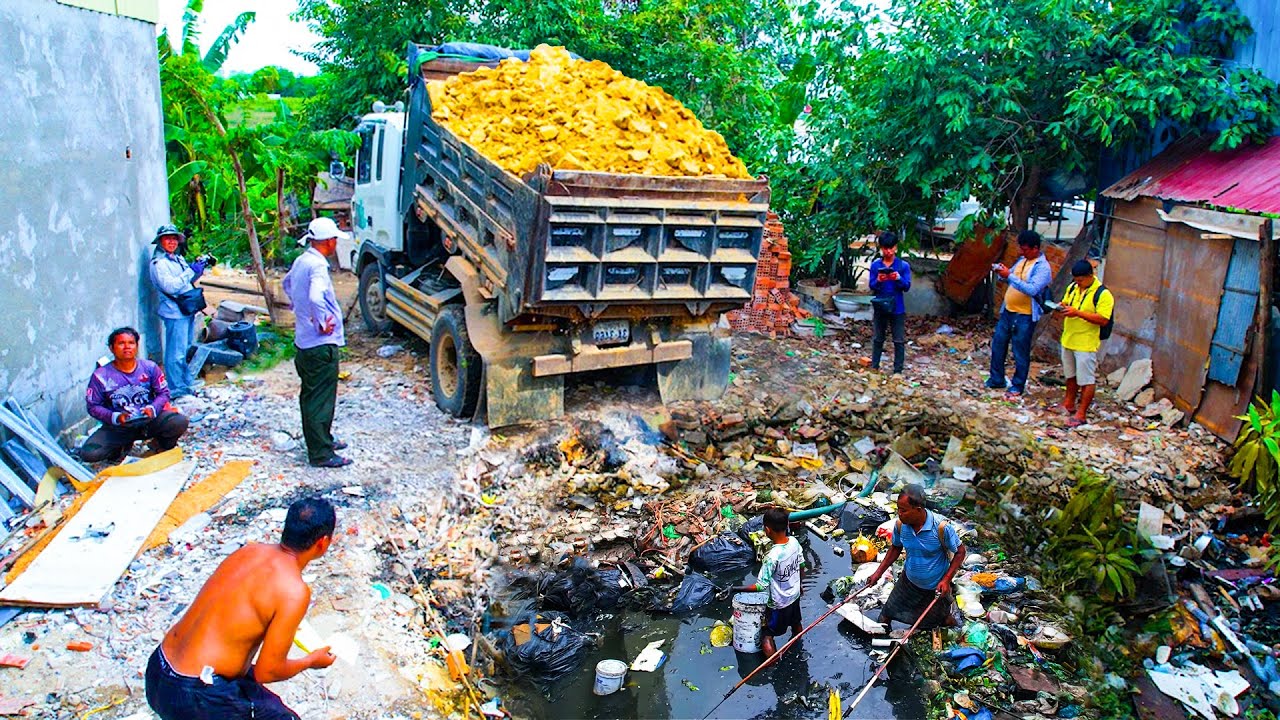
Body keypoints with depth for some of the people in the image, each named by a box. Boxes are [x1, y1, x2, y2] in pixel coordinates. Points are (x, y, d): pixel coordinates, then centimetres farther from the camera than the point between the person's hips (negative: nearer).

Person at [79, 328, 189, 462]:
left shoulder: (150, 367, -3)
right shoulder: (101, 375, -8)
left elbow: (163, 393, 2)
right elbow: (93, 406, -4)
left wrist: (153, 409, -19)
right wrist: (115, 417, -22)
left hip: (149, 420, 0)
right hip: (118, 426, 0)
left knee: (180, 422, -29)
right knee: (89, 454, -22)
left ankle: (163, 442, 6)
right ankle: (124, 445, 11)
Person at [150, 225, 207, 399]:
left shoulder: (179, 258, 14)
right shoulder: (159, 262, -12)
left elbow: (189, 281, 23)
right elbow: (170, 286, -22)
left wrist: (199, 269, 5)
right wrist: (191, 271, -19)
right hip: (175, 312, -9)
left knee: (188, 348, 18)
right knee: (177, 352, -7)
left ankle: (187, 381, 30)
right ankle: (176, 388, -1)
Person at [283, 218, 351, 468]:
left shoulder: (300, 261, 9)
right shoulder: (317, 265, -20)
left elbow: (287, 283, 31)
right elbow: (316, 298, -37)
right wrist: (322, 323, -23)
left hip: (304, 341, 10)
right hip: (321, 344, -10)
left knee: (311, 396, 20)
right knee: (321, 399, -4)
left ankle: (321, 439, 34)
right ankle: (321, 453, 2)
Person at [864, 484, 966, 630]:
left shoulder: (941, 527, -31)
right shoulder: (900, 525, -18)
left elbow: (960, 552, -16)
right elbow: (895, 548, 2)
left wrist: (946, 580, -22)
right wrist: (878, 573, -2)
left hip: (936, 588, -3)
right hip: (909, 581, 3)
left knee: (944, 619, 20)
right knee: (886, 615, 12)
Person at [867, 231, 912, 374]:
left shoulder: (903, 265, -5)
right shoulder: (875, 264, -1)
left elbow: (907, 287, -7)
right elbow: (871, 286, -1)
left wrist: (899, 279, -27)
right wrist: (878, 281, -23)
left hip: (897, 308, -1)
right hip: (879, 307, 1)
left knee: (899, 340, 3)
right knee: (878, 339, 13)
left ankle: (898, 370, 10)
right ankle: (874, 366, 24)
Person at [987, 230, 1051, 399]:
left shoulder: (1043, 267, -15)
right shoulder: (1022, 260, 10)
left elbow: (1032, 290, -28)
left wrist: (1009, 276, -30)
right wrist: (1001, 272, -1)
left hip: (1025, 316, -8)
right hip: (1007, 311, 8)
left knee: (1020, 353, 2)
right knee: (998, 345, 14)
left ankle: (1017, 387, 14)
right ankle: (996, 380, 28)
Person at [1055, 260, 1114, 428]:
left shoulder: (1103, 294, -15)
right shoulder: (1072, 288, 7)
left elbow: (1103, 319, -21)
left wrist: (1078, 313, -28)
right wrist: (1062, 307, -4)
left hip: (1086, 344, -7)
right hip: (1068, 340, 7)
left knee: (1086, 380, -1)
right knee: (1071, 375, 21)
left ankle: (1081, 413, 5)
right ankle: (1069, 405, 35)